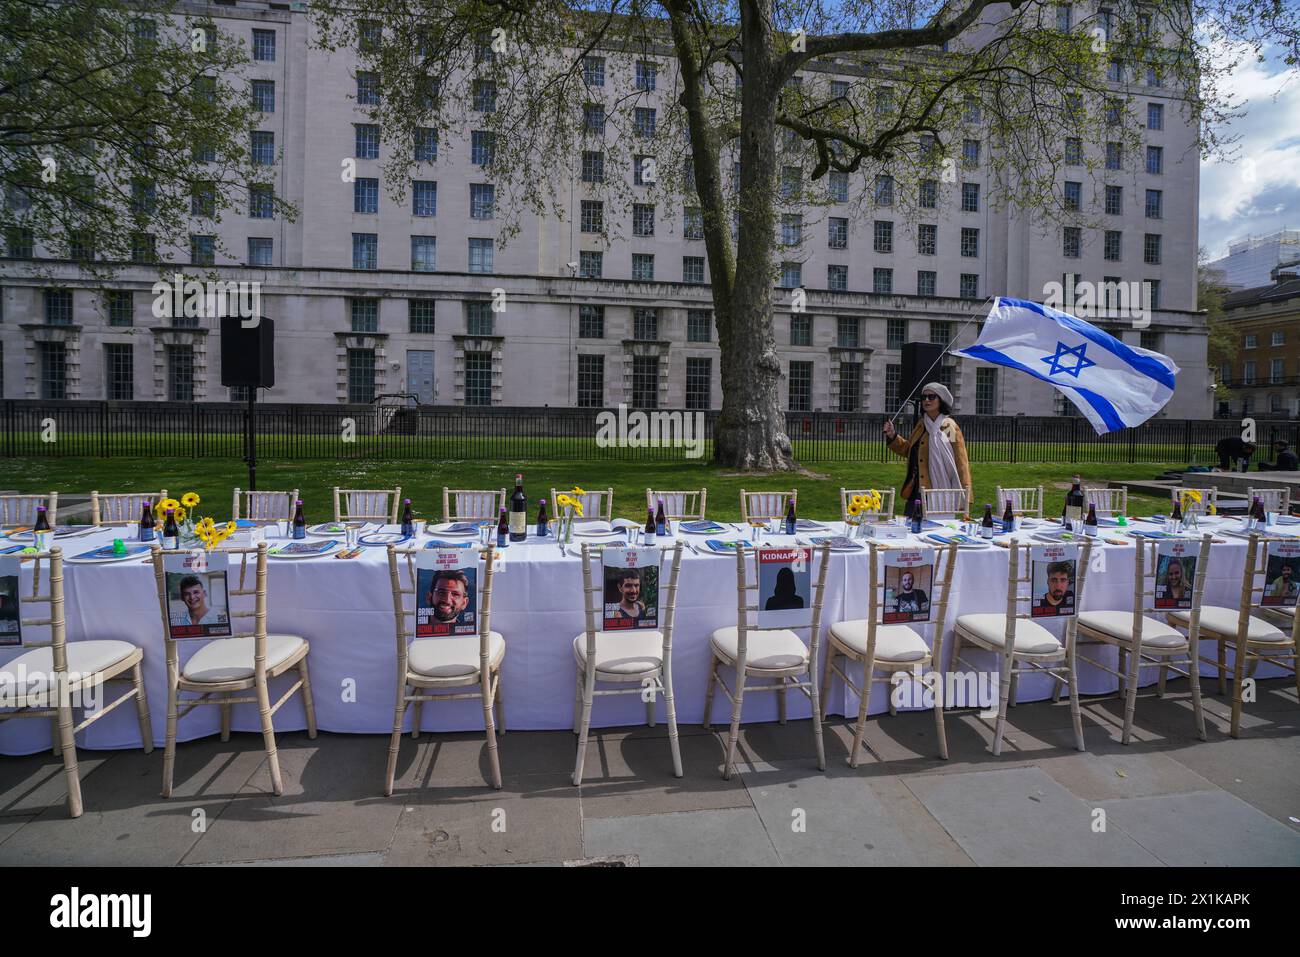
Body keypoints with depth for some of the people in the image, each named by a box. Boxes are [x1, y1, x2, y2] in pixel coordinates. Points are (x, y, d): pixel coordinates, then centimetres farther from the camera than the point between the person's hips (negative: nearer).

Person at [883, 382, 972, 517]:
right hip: (915, 492, 6)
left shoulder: (949, 427, -5)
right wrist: (892, 436, 8)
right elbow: (907, 450, 24)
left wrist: (964, 497, -11)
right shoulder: (921, 425, 13)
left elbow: (961, 462, -6)